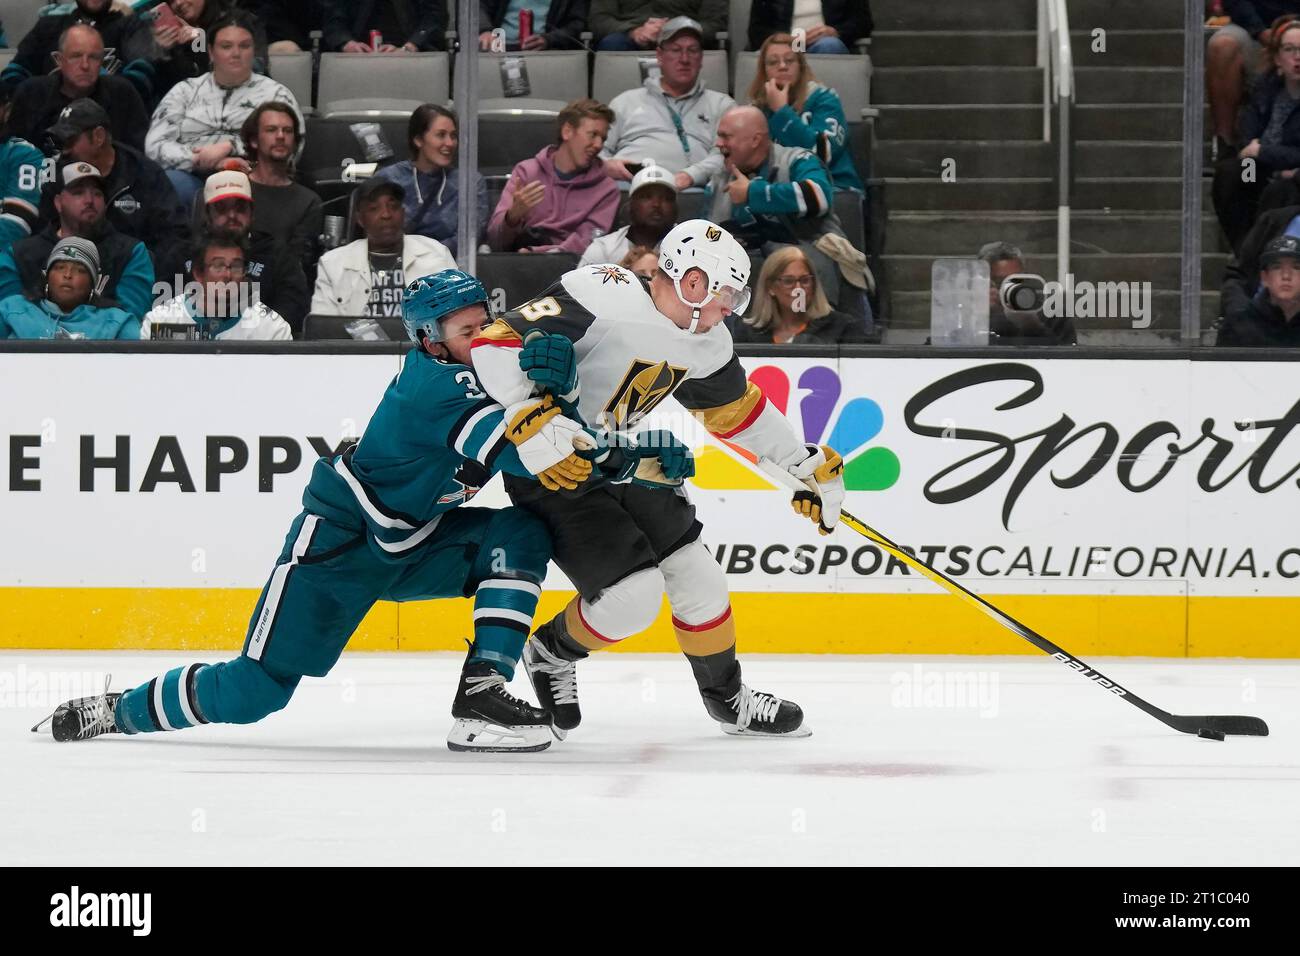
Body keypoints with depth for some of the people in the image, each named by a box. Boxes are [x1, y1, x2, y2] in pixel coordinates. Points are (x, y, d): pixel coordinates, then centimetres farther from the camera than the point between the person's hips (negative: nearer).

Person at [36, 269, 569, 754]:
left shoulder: (480, 367, -1)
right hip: (338, 544, -8)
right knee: (251, 693, -10)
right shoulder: (435, 384, -26)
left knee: (522, 535, -16)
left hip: (412, 546, 8)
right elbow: (512, 447, -38)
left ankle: (481, 695, -20)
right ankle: (117, 710, 16)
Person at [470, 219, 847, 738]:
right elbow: (496, 342, -31)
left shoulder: (704, 344, -1)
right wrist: (534, 409, -43)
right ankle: (551, 653, 13)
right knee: (633, 594, -16)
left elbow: (738, 408, 17)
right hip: (551, 467, -8)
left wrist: (808, 465, 21)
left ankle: (728, 696, 32)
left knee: (697, 577, 10)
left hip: (620, 462, 8)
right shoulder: (603, 296, -28)